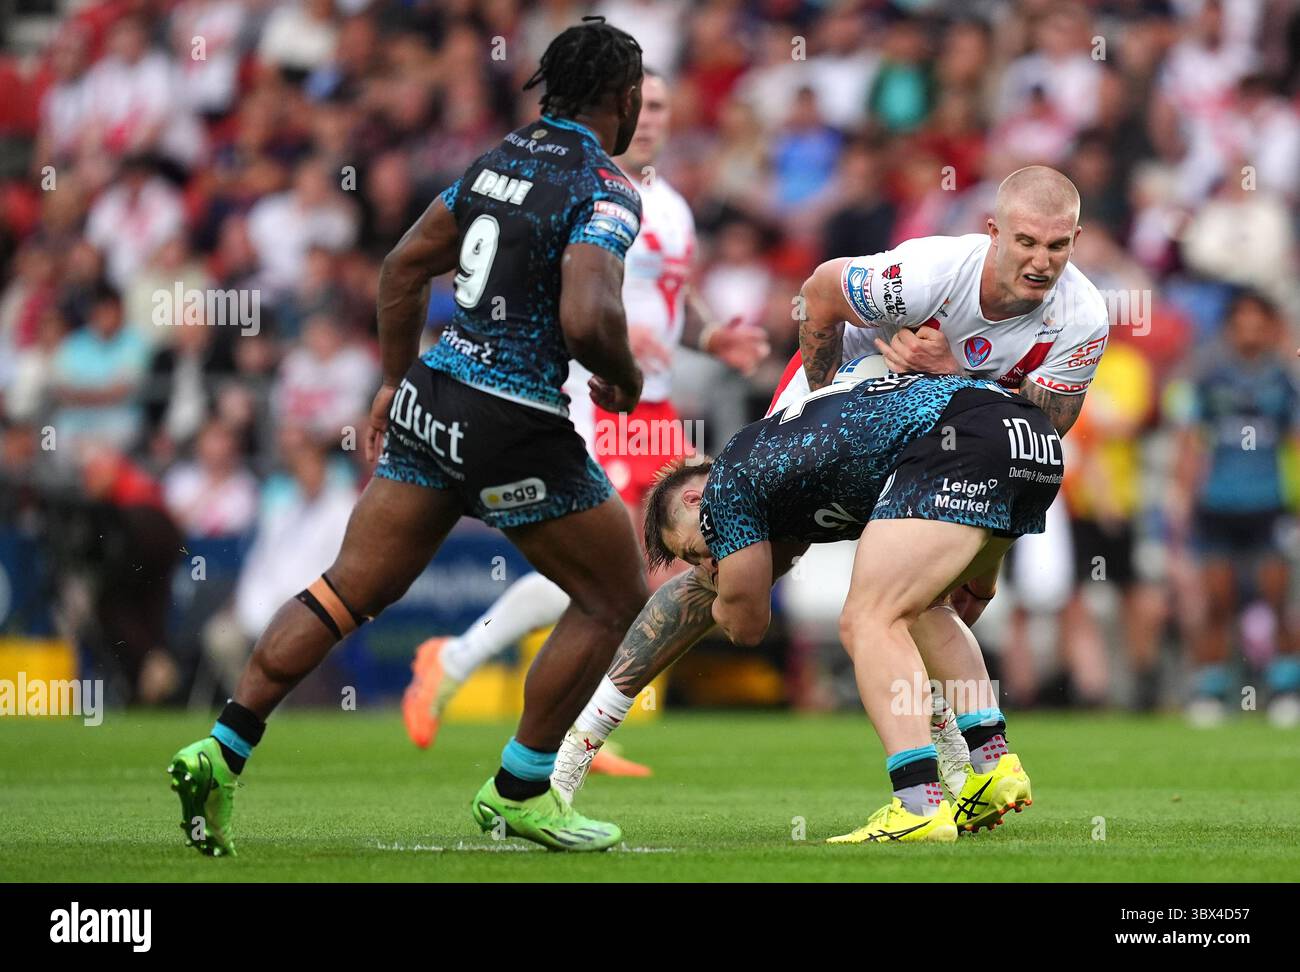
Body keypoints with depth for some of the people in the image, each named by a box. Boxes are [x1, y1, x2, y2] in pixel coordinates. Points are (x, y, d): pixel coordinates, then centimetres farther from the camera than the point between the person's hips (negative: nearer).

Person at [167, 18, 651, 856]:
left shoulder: (499, 159, 11)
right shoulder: (606, 191, -12)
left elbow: (404, 266, 17)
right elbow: (586, 320, -26)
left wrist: (395, 380, 26)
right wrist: (626, 377, -5)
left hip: (431, 400, 7)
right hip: (514, 430, -7)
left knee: (350, 591, 11)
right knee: (615, 596, 11)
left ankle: (223, 749, 2)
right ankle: (518, 792, 13)